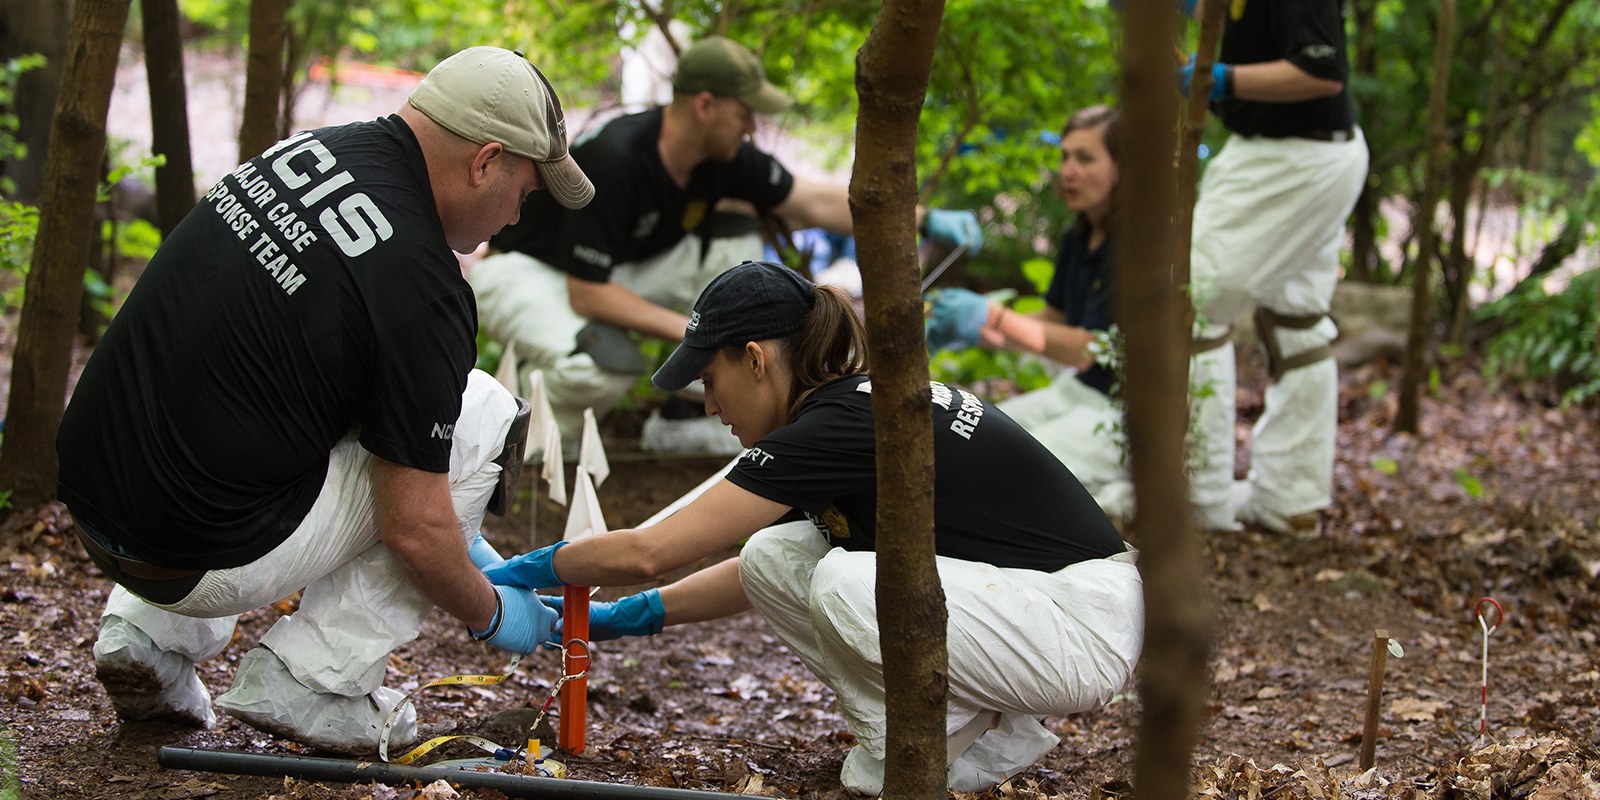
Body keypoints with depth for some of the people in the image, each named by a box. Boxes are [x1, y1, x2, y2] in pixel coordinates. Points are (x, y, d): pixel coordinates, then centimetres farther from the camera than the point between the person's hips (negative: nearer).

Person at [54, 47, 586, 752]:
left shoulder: (308, 149, 7)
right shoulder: (420, 285, -18)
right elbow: (413, 530, -14)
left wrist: (456, 537, 26)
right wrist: (490, 614, 9)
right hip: (201, 562, -8)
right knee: (486, 419, 2)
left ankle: (153, 634, 20)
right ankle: (311, 681, 3)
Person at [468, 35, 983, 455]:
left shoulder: (723, 155, -10)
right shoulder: (615, 161, -32)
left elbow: (815, 202, 1)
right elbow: (587, 294, -31)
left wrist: (926, 221, -5)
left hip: (613, 268, 8)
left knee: (737, 249, -7)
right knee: (607, 363, -37)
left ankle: (682, 419, 0)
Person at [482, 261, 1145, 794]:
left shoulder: (840, 425, -19)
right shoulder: (864, 402, 10)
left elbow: (646, 553, -17)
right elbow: (768, 574, 24)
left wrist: (524, 572, -1)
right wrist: (629, 618, 21)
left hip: (1085, 626, -9)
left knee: (846, 585, -29)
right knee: (774, 559, 3)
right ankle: (985, 730, 7)